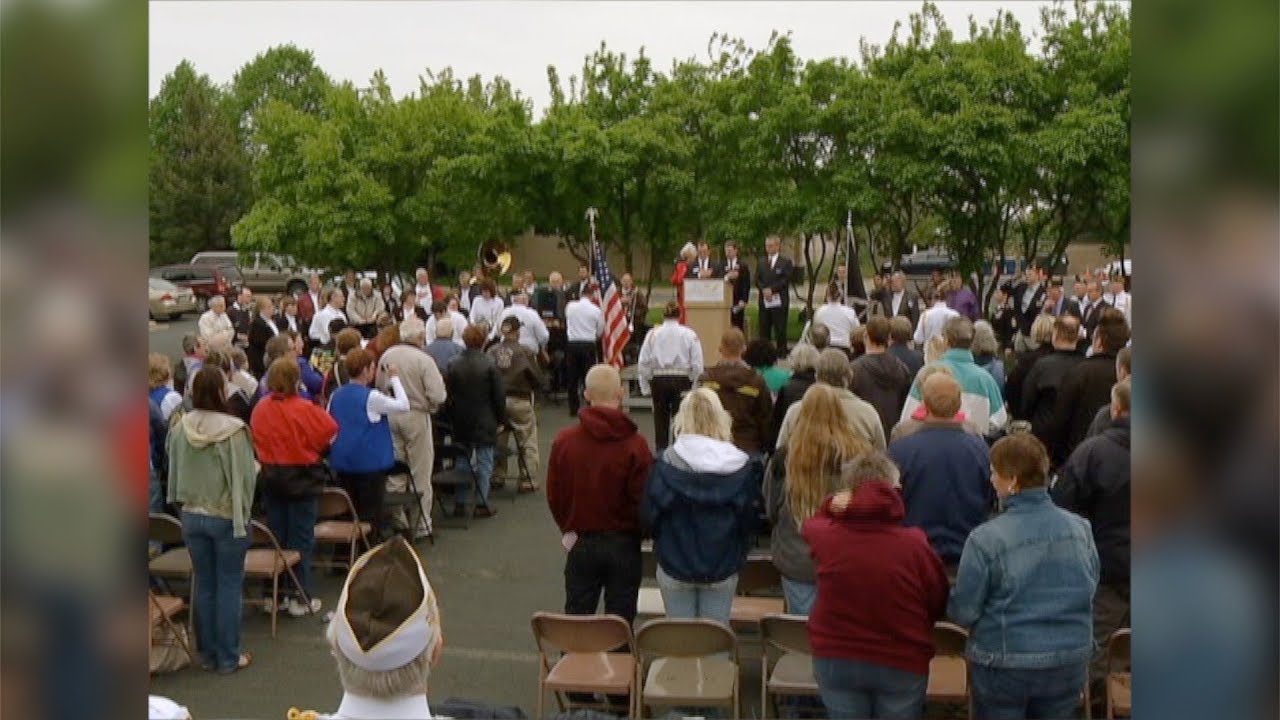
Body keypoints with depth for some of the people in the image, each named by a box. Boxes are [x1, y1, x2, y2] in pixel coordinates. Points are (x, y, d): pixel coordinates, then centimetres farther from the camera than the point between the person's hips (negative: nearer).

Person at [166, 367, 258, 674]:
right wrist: (244, 515, -4)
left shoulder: (179, 429, -4)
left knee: (204, 585, 14)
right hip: (227, 517, -4)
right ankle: (228, 657, 12)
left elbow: (173, 473, 9)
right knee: (228, 586, 5)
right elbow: (243, 477, -15)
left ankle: (208, 652, 23)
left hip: (191, 516, 5)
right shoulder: (232, 430, -18)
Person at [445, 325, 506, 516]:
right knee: (484, 462, 4)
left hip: (461, 422, 4)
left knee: (463, 461, 14)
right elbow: (499, 395, -8)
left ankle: (461, 501, 16)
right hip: (485, 422, -4)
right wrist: (501, 417, 4)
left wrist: (450, 418, 13)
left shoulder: (453, 365, -2)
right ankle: (482, 503, 5)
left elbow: (447, 395, 3)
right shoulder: (489, 364, -12)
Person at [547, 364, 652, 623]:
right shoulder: (635, 445, -16)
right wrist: (638, 533, 7)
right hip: (624, 545, -2)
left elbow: (554, 495, 1)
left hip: (581, 543, 2)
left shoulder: (564, 440, -7)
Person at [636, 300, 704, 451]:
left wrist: (645, 387, 4)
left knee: (660, 418, 12)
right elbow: (697, 365, -6)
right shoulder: (689, 335, -4)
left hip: (658, 380, 2)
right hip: (682, 380, -1)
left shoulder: (653, 334, 0)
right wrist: (693, 386, 5)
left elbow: (643, 363, -2)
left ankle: (661, 451, 17)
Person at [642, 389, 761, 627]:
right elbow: (749, 519, -3)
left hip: (675, 566, -1)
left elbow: (649, 515, -6)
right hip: (722, 569, 1)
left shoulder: (665, 463, -14)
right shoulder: (741, 466, -10)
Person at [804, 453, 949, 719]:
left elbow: (810, 524, 12)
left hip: (836, 660, 2)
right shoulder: (914, 544, -21)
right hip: (902, 664, -1)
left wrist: (830, 505, -6)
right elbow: (940, 605, -7)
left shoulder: (825, 536, -15)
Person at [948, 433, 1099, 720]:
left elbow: (963, 611, -13)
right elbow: (1090, 587, 9)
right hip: (1070, 660, 4)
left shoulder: (985, 538, -19)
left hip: (1005, 664, -4)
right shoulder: (1079, 527, -6)